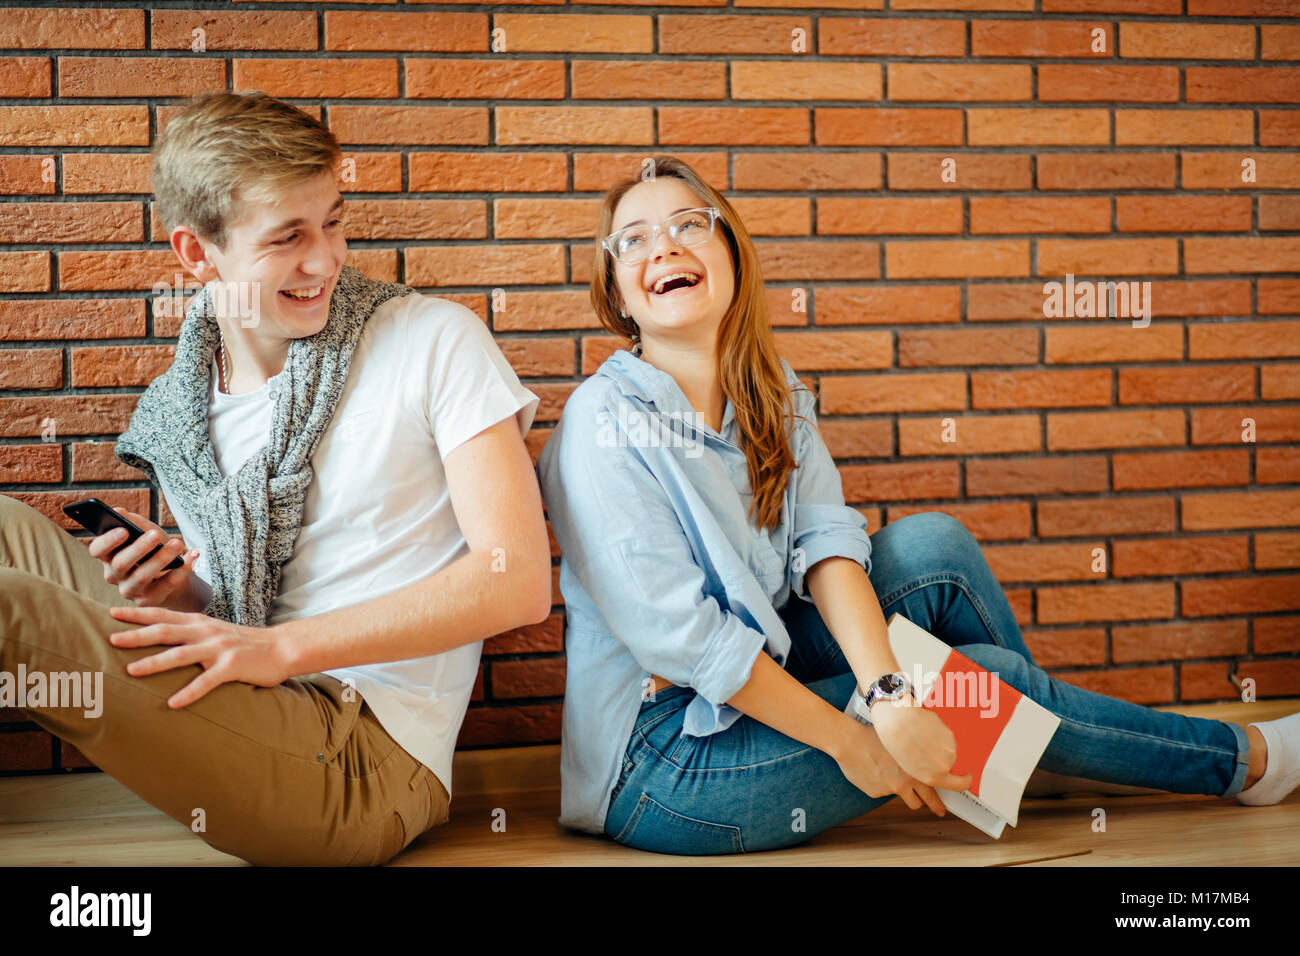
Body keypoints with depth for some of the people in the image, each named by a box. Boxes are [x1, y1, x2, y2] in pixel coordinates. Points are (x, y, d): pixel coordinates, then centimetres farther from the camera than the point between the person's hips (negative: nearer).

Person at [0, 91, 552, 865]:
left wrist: (280, 647, -17)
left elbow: (519, 581, -13)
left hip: (366, 759, -5)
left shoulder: (437, 342, -6)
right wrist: (183, 598, -4)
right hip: (250, 716, 5)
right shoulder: (175, 413, 11)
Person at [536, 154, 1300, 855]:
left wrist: (889, 692, -26)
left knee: (931, 546, -5)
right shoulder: (606, 425, -18)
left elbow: (827, 542, -9)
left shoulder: (771, 394, 4)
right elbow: (678, 634, -22)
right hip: (664, 765, -6)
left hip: (757, 690, 6)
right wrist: (850, 742, -19)